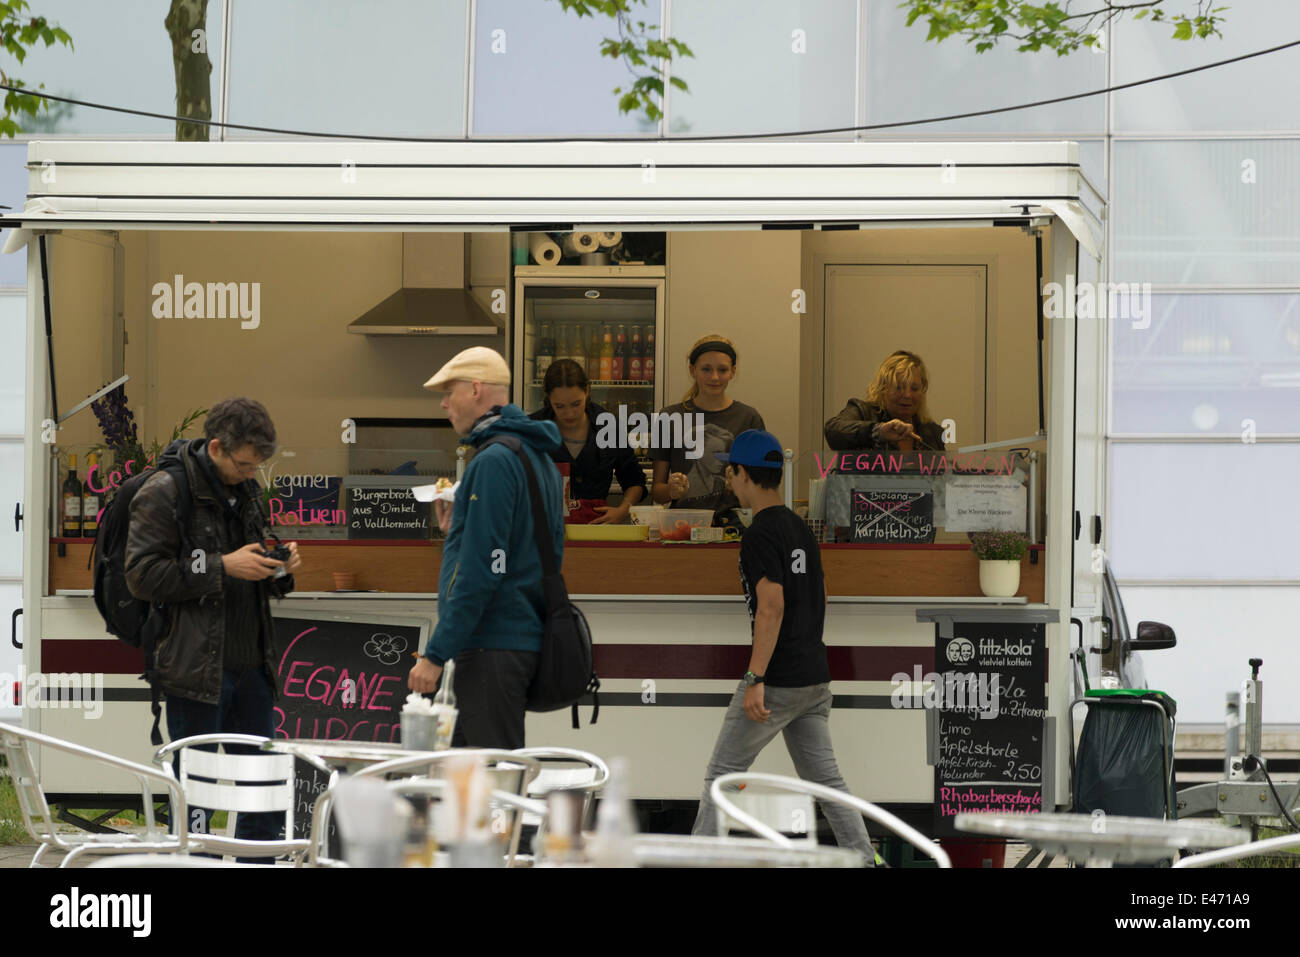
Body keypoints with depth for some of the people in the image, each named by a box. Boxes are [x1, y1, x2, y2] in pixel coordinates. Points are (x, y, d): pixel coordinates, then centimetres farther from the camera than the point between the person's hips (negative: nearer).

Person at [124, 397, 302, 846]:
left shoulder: (245, 490, 16)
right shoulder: (163, 492, -8)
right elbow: (143, 575, -15)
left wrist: (278, 570, 3)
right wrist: (223, 567, -19)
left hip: (251, 665, 7)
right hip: (196, 669, -7)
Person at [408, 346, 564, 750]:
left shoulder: (493, 462, -14)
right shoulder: (538, 458, 17)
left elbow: (479, 573, -20)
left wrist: (435, 655, -18)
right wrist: (457, 532, 17)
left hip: (492, 643, -10)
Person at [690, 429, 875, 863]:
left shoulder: (760, 535, -13)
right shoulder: (801, 529, 14)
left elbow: (772, 606, -22)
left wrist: (755, 679, -24)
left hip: (776, 681, -8)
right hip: (815, 678, 8)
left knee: (721, 776, 1)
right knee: (825, 778, 10)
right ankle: (865, 860, 6)